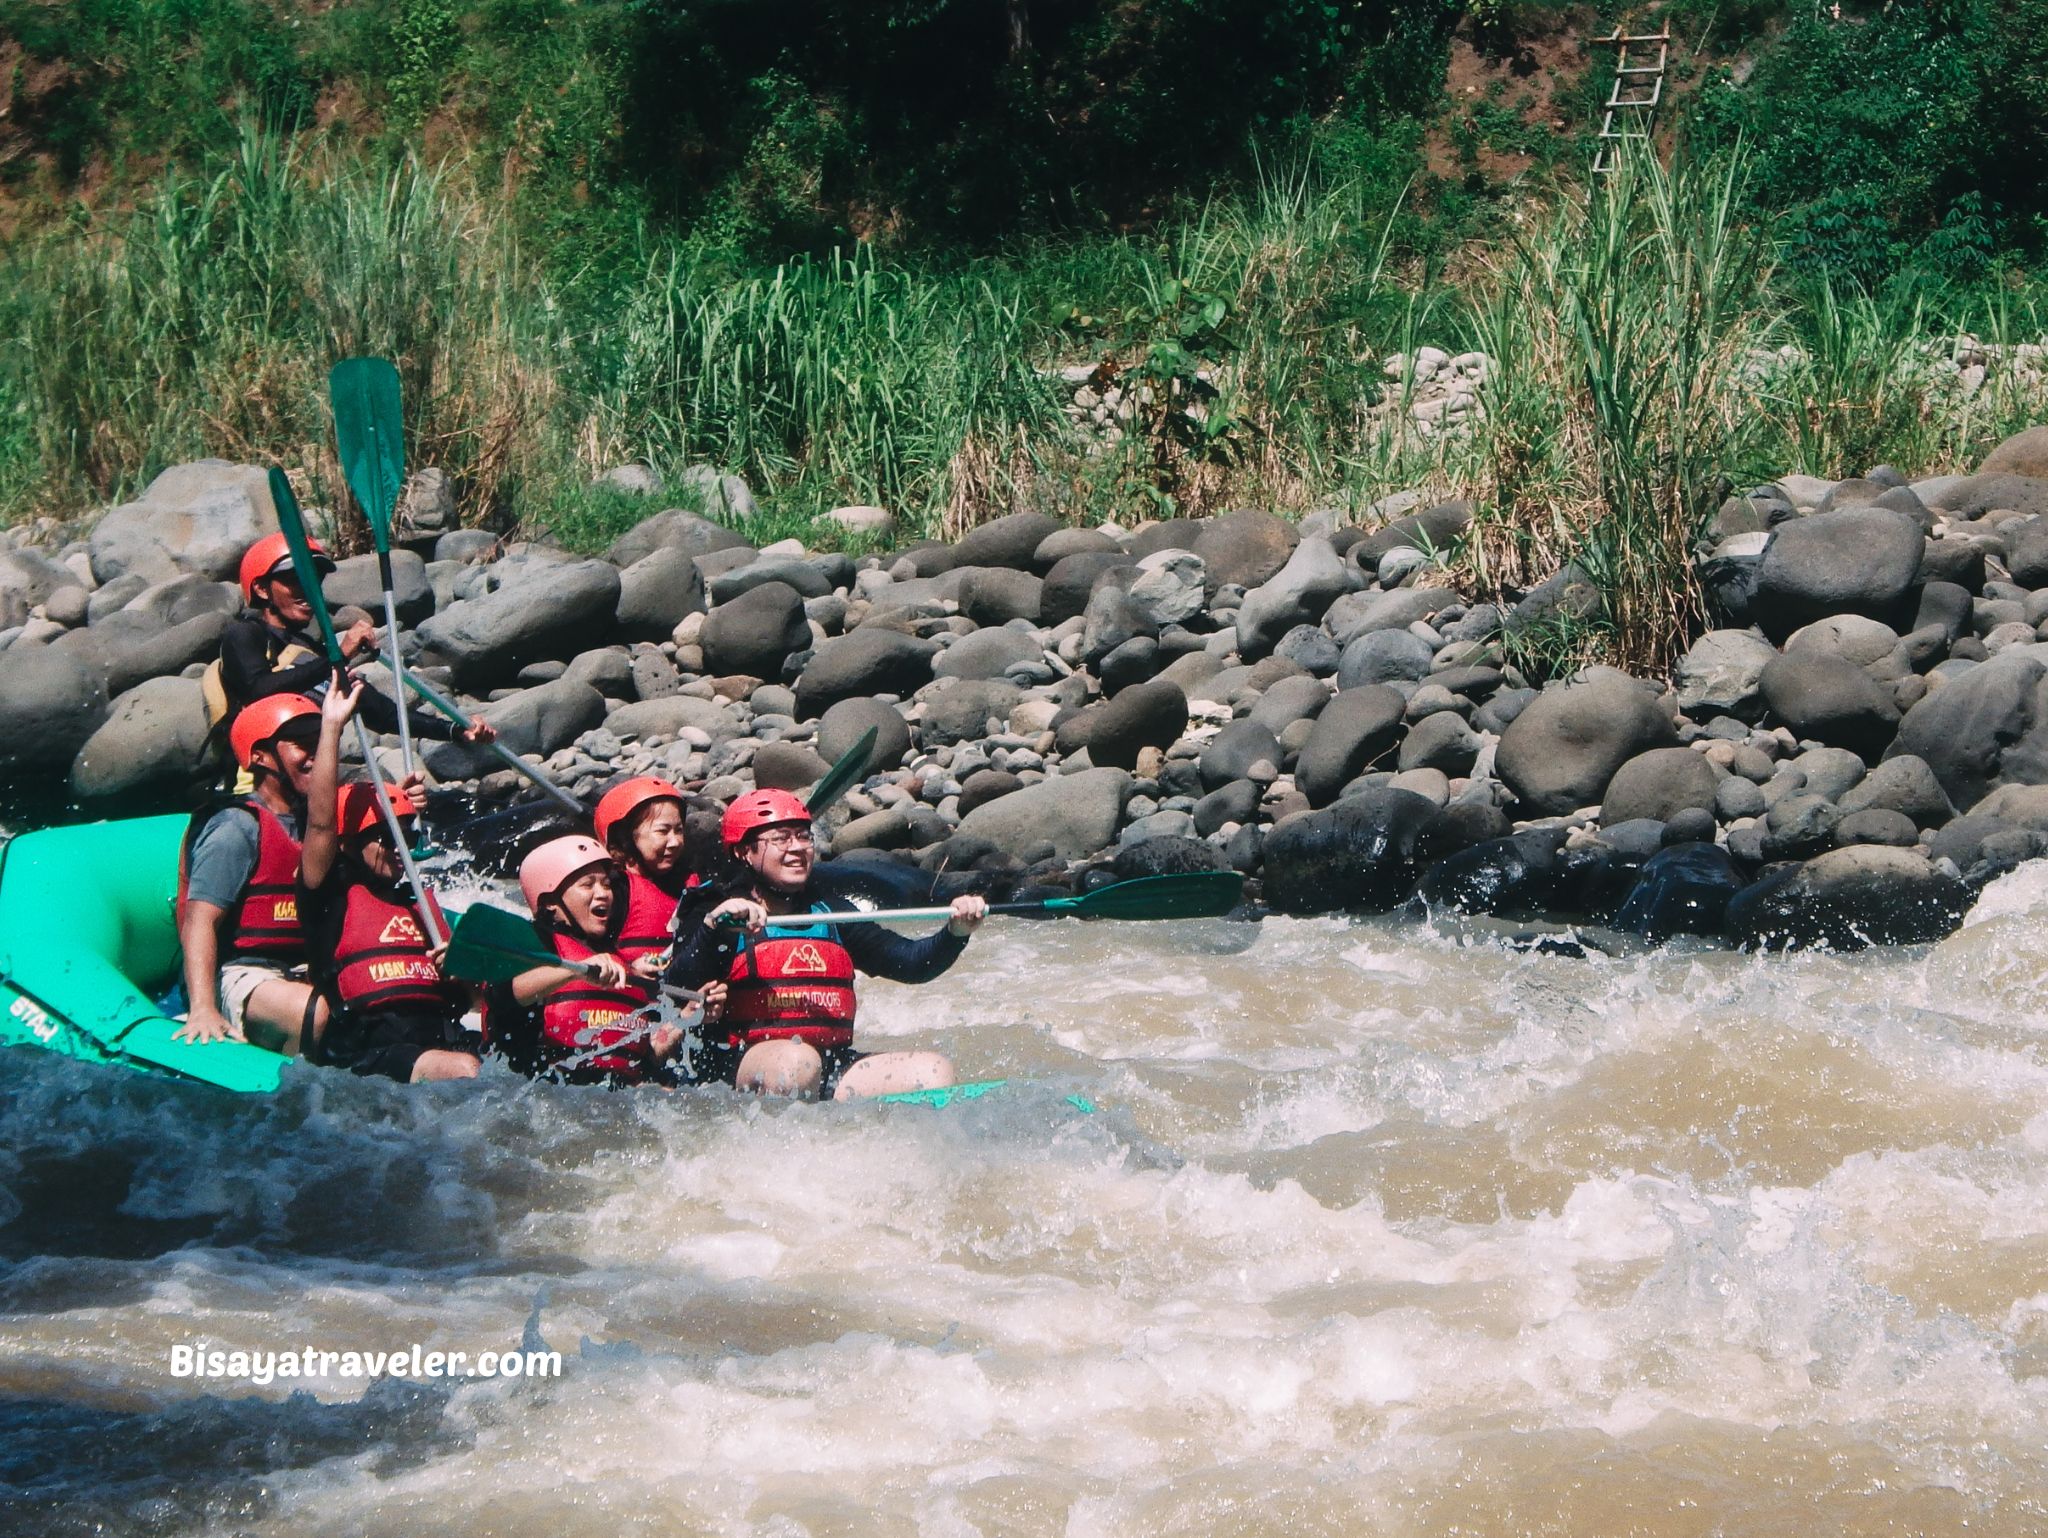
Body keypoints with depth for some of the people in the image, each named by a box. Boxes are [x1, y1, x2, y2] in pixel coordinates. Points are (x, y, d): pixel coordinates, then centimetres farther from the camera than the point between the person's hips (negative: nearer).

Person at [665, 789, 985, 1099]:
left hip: (834, 1069, 5)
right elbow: (677, 989, -12)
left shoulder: (832, 915, 23)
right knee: (797, 1059, -38)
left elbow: (912, 963, 13)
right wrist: (713, 924, -24)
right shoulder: (713, 917, 6)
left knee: (932, 1071, -17)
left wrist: (956, 933, -5)